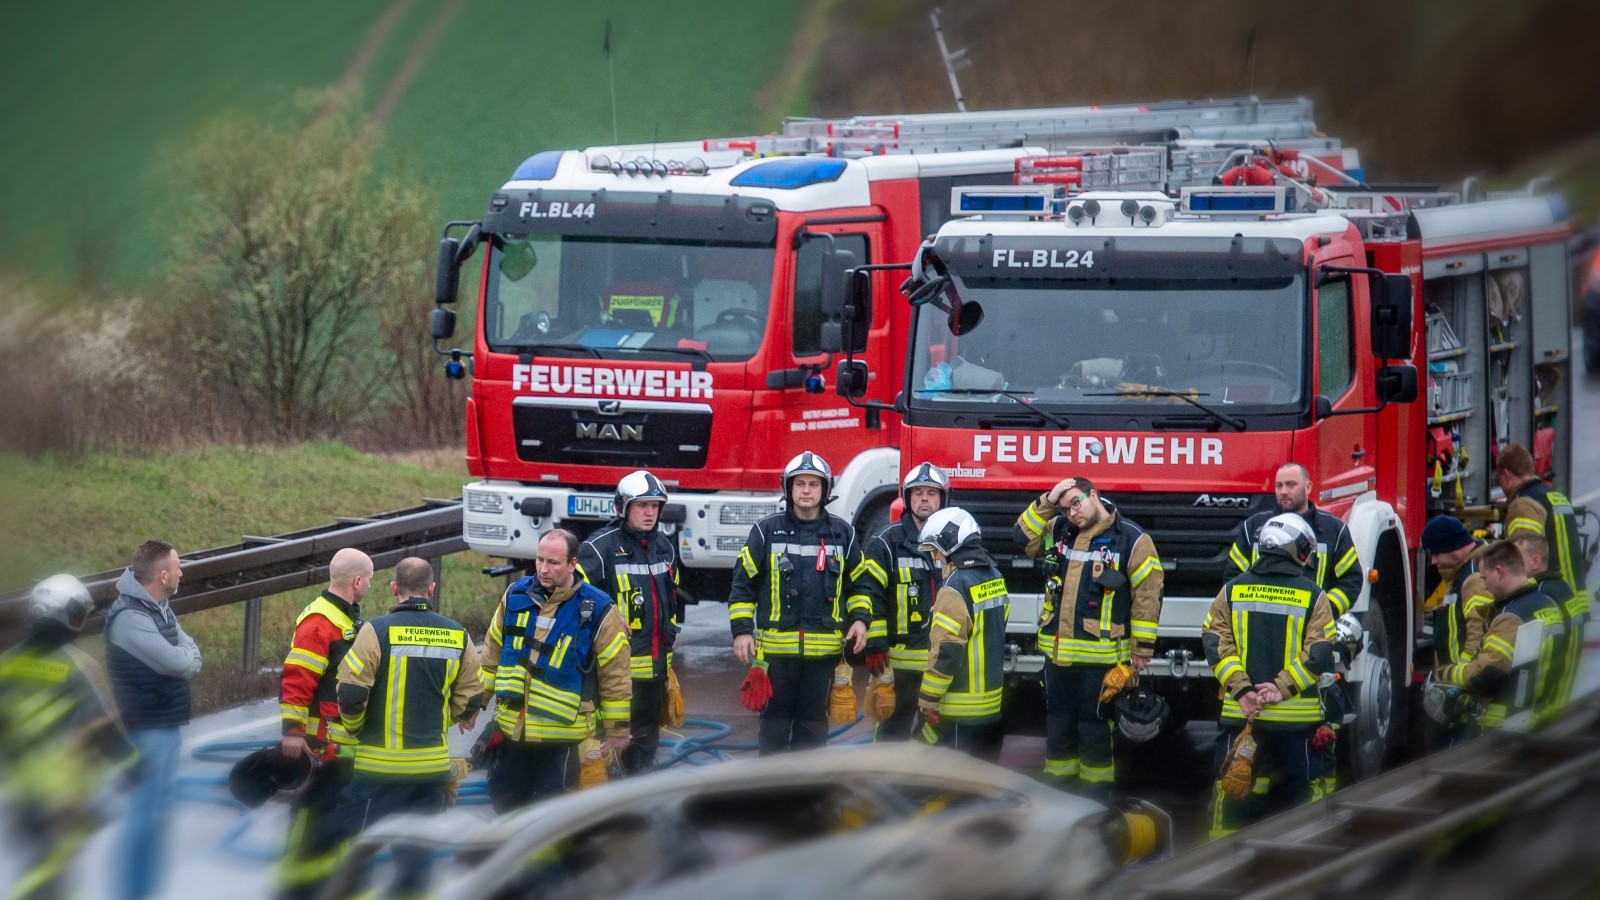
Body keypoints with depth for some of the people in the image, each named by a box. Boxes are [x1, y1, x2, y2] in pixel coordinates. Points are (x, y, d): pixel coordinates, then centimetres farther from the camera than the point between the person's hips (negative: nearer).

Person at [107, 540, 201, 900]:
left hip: (166, 725, 10)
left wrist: (181, 657, -13)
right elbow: (178, 662, -26)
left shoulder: (160, 609, 10)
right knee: (145, 813, -6)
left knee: (159, 809, 16)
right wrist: (185, 653, -4)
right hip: (145, 730, -10)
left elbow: (191, 655, 9)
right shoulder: (129, 617, -22)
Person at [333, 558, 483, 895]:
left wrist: (354, 728, 5)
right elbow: (470, 701, 7)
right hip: (432, 764, 4)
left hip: (379, 763, -4)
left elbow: (350, 694, -15)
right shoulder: (457, 636, 2)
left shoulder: (377, 631, -12)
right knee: (416, 852, 11)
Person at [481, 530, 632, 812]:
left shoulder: (597, 610, -12)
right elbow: (492, 653, 14)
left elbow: (615, 675, -6)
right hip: (511, 728, 5)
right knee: (504, 799, 16)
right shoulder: (516, 596, 1)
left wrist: (617, 730, -3)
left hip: (563, 736, -5)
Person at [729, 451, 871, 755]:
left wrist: (860, 618, 1)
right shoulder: (767, 531, 2)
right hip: (776, 649, -2)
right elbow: (743, 583, 4)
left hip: (824, 650, 2)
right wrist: (741, 630, -3)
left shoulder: (843, 534, 8)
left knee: (813, 724, 7)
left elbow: (858, 583, 17)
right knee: (775, 722, 3)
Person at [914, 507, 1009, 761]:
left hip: (960, 712, -9)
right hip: (993, 704, 9)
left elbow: (945, 652, -20)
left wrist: (928, 701, -13)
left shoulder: (956, 588, -18)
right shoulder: (995, 578, 8)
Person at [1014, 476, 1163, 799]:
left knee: (1094, 733, 1)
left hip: (1101, 657, -5)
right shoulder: (1059, 532, 10)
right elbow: (1024, 536, 6)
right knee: (1058, 730, 13)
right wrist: (1047, 502, -5)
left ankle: (1095, 799, 9)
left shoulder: (1131, 539, -7)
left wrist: (1142, 648, -9)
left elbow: (1148, 594, -7)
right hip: (1058, 653, 6)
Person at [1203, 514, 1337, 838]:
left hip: (1239, 711, 1)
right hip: (1296, 714, -1)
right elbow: (1318, 654, -10)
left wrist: (1241, 689, -8)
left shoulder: (1232, 590, 3)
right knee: (1298, 787, 12)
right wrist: (1282, 687, -11)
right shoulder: (1313, 597, -2)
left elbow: (1216, 644, -4)